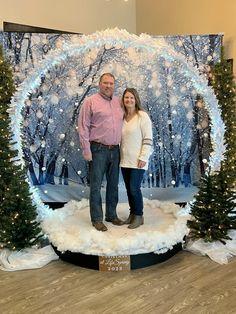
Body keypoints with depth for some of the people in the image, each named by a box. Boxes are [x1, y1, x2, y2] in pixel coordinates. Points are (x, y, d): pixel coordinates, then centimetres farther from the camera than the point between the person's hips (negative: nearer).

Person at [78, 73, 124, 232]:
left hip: (115, 150, 5)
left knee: (113, 184, 13)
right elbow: (83, 127, -7)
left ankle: (112, 214, 28)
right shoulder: (90, 101, -4)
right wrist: (86, 150, -11)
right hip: (98, 149, -5)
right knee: (96, 185, 1)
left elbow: (125, 122, 17)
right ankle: (97, 219, 14)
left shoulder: (119, 102, 11)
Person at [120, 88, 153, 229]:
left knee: (134, 188, -5)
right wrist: (119, 155, 12)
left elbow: (148, 139, -11)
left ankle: (139, 216, 13)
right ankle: (132, 213, 26)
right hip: (125, 160, 6)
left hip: (137, 161, -6)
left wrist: (143, 158, -16)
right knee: (129, 189, 12)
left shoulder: (142, 116, -7)